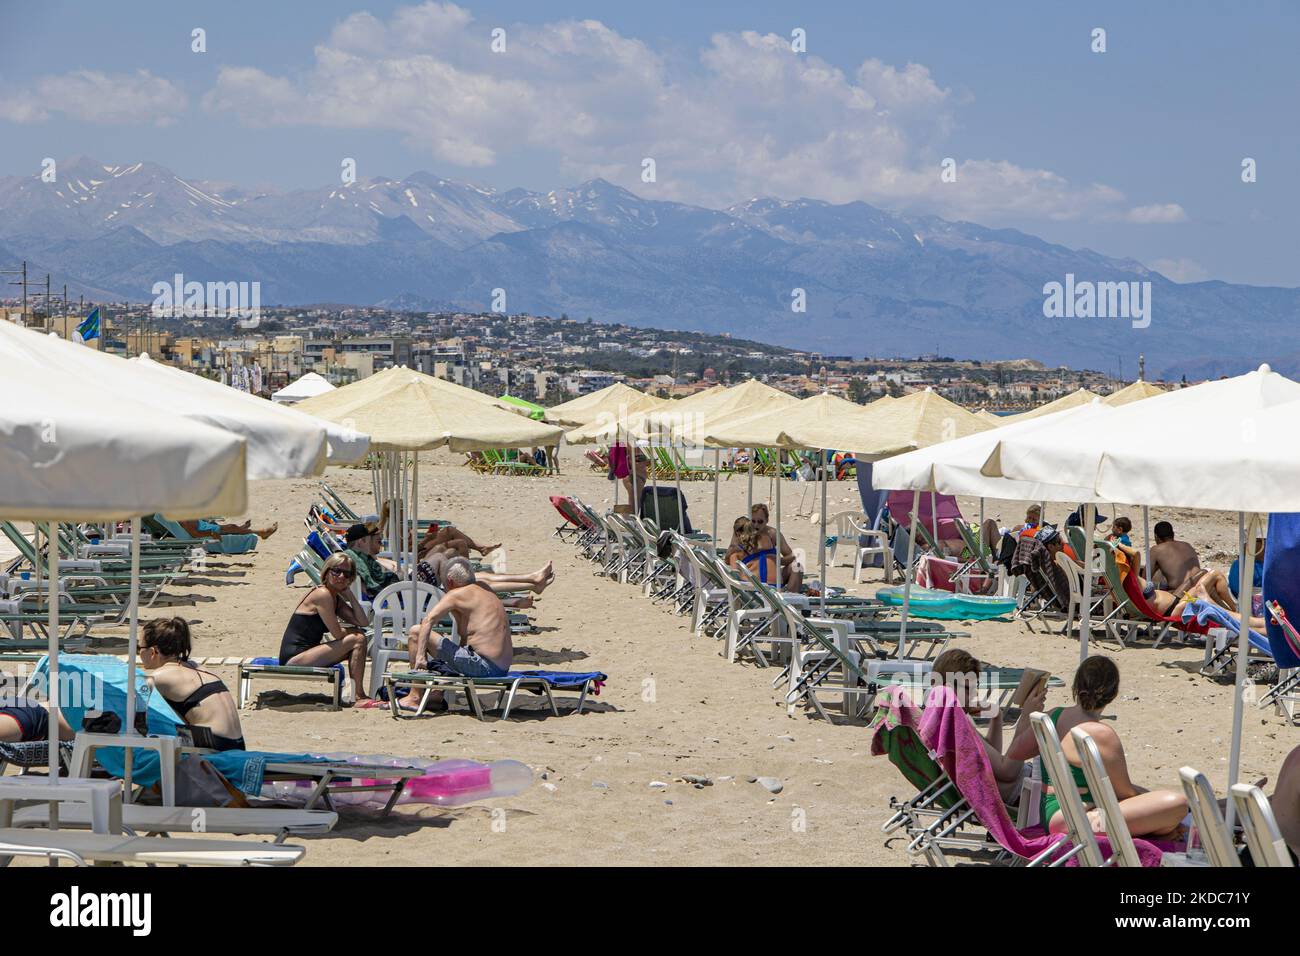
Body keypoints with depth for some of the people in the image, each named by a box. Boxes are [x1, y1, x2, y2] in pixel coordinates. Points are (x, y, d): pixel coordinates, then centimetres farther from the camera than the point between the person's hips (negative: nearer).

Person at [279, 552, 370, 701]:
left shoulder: (336, 599, 15)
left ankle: (358, 692, 8)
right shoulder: (322, 594, -14)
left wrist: (349, 595, 2)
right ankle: (360, 696, -7)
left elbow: (363, 623, 6)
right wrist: (353, 631, 6)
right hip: (294, 657, -10)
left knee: (359, 638, 12)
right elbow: (337, 633, -15)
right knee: (357, 640, -12)